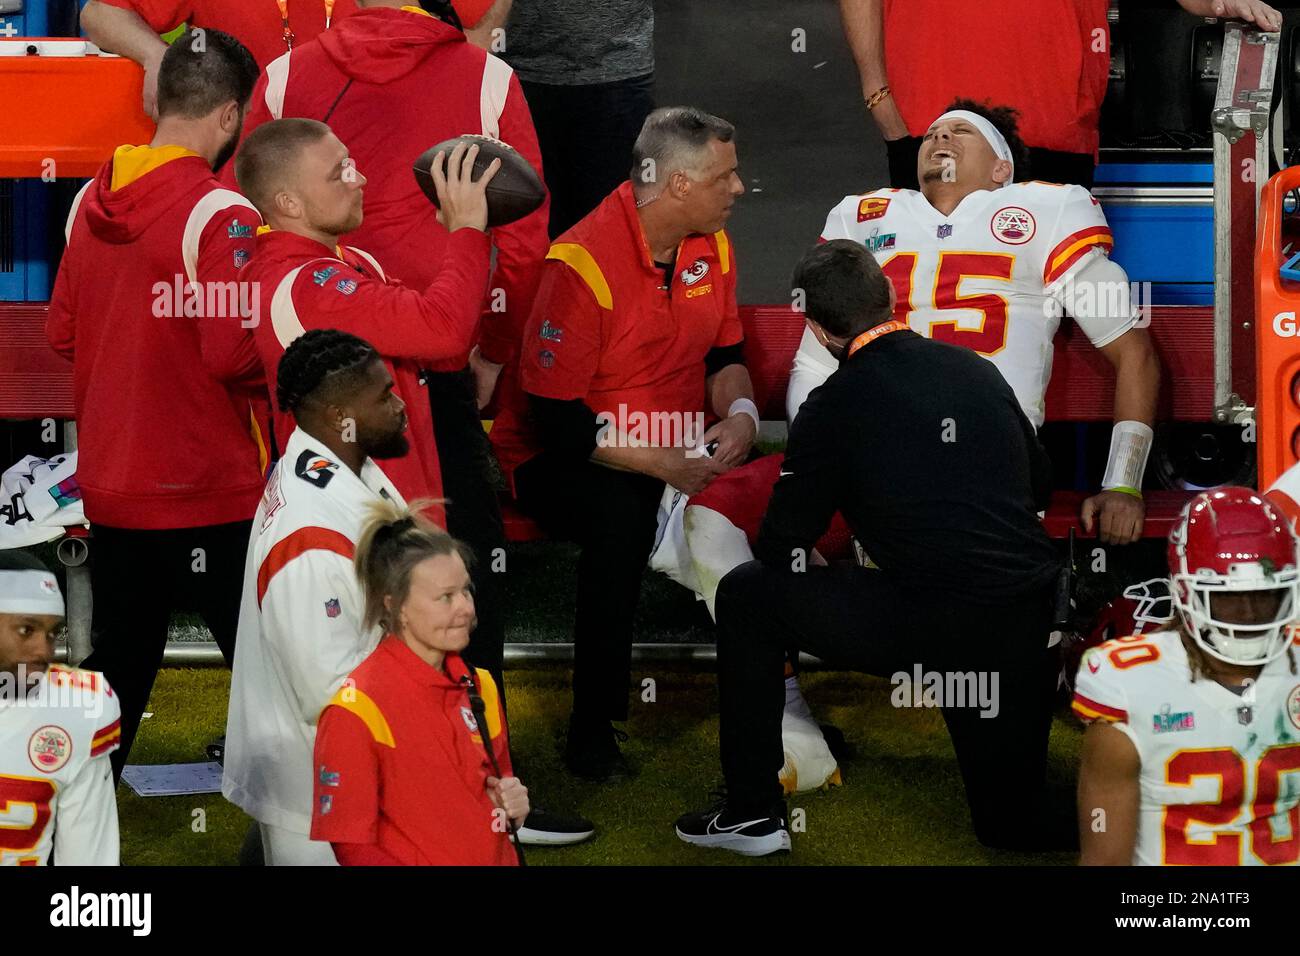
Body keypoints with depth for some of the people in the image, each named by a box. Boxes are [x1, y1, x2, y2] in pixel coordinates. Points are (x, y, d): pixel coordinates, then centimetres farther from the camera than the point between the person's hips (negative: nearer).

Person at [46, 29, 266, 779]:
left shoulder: (92, 202, 4)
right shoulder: (221, 215, -17)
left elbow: (62, 333, 12)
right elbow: (237, 353, -22)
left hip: (111, 486, 7)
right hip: (209, 492, -7)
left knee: (118, 667, 16)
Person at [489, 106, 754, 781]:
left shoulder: (711, 244, 2)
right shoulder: (584, 263, -21)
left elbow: (722, 353, 14)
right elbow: (555, 417, -22)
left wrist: (740, 411, -10)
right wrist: (658, 464, -28)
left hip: (677, 453, 7)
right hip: (558, 461, -6)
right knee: (620, 514, -38)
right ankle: (592, 728, -25)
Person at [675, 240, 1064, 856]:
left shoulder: (835, 406, -3)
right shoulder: (975, 369, 11)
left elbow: (781, 548, 4)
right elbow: (1039, 484, 24)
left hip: (927, 628, -6)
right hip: (1029, 630, 6)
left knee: (746, 595, 14)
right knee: (1012, 830, 26)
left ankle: (753, 813, 15)